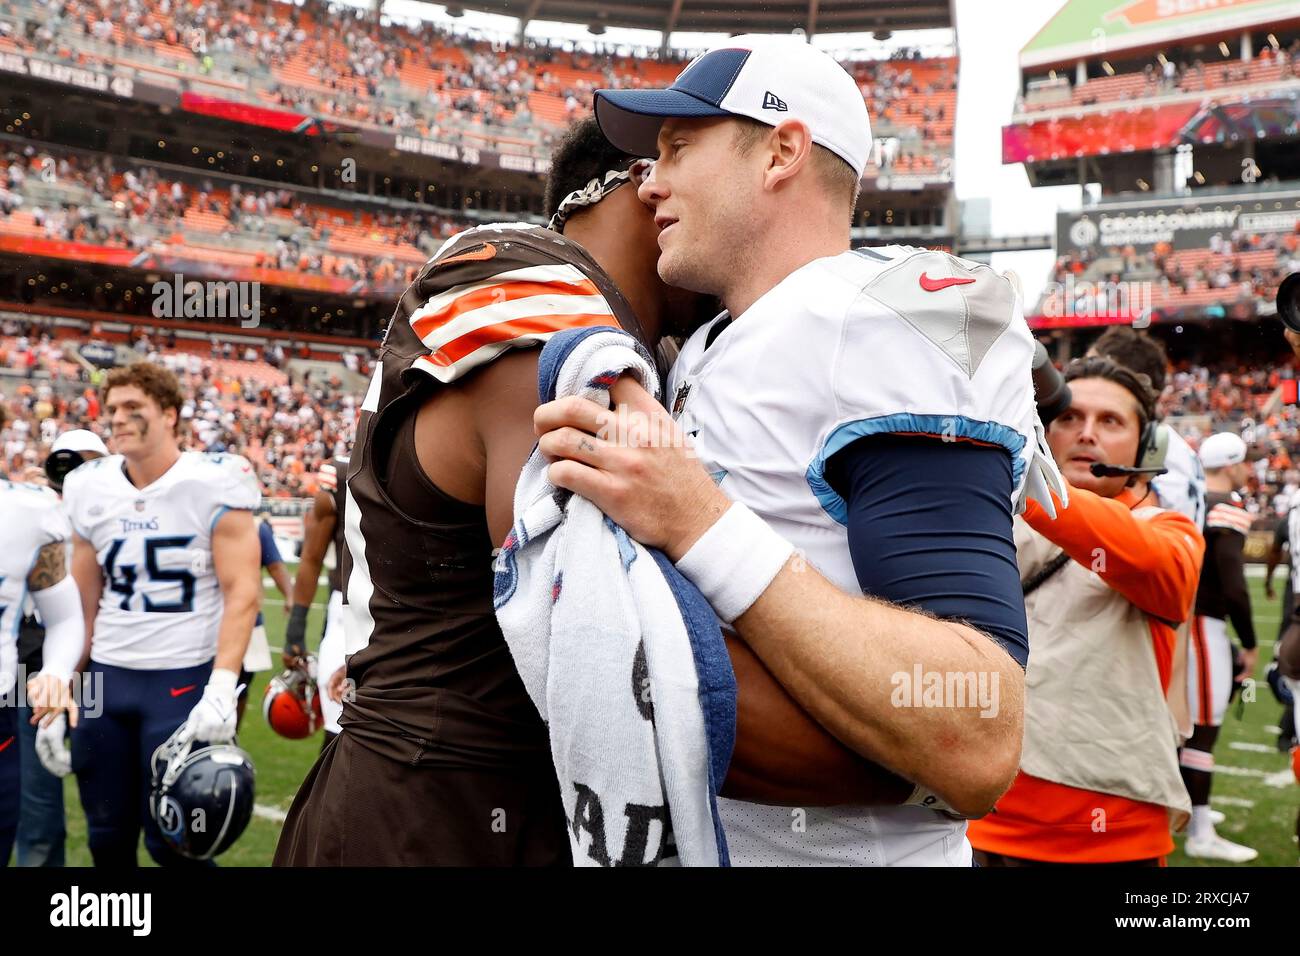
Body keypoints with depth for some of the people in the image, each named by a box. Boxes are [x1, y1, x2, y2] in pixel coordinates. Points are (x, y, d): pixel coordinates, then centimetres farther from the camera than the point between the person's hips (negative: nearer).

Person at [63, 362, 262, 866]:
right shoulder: (91, 490, 6)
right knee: (107, 836, 13)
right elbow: (83, 604, 13)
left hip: (183, 679, -5)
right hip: (105, 676, 5)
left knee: (170, 841, 0)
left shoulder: (213, 484, -10)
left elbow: (242, 593, -13)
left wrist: (221, 689, -21)